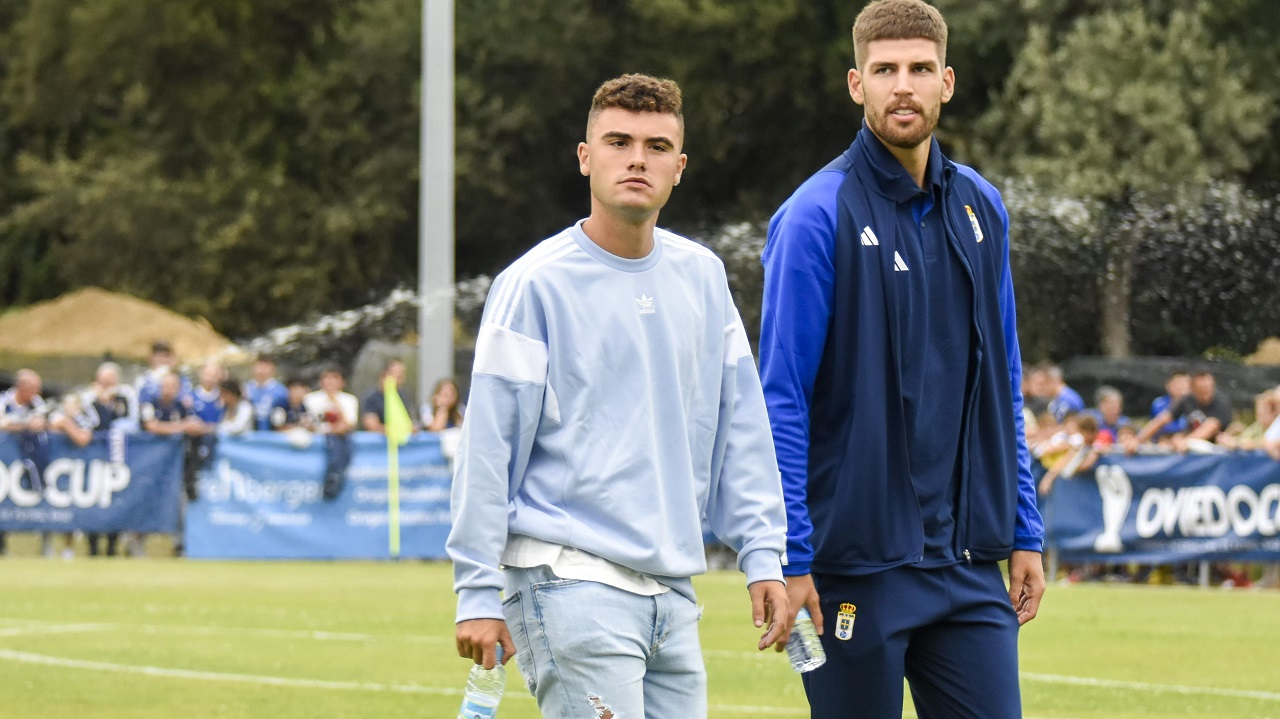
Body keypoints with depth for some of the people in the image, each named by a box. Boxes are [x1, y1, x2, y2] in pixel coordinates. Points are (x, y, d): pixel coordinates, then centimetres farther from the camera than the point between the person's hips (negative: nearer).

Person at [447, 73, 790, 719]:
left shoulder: (703, 277, 11)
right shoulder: (535, 284, -5)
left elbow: (740, 425, 16)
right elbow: (488, 444, -6)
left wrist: (762, 554, 9)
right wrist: (478, 593, -9)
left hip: (672, 589, 6)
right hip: (569, 584, -6)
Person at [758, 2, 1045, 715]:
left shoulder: (981, 208, 10)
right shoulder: (818, 216, -8)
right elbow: (782, 398, -9)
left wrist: (1025, 533, 12)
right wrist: (789, 558, -13)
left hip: (970, 562, 5)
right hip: (857, 564, -5)